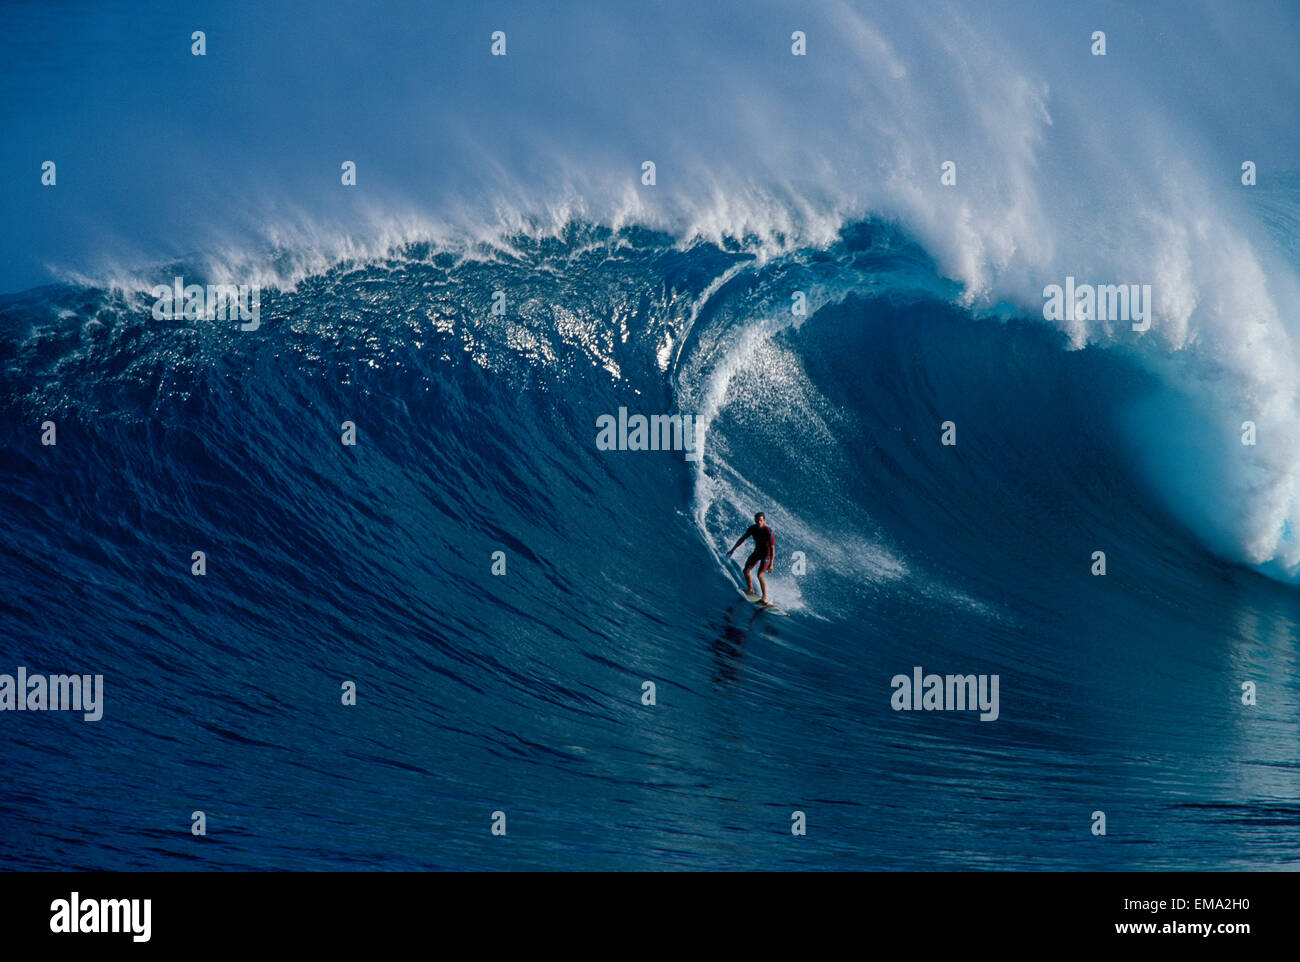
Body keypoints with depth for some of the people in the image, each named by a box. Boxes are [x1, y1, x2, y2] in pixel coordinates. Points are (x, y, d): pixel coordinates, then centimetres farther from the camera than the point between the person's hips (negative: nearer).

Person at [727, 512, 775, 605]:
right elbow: (742, 539, 3)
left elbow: (772, 548, -26)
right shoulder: (752, 528, -11)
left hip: (767, 554, -7)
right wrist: (732, 550, 6)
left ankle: (765, 599, -12)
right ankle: (750, 590, 34)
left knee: (760, 575, -18)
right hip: (757, 552, 7)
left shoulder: (768, 532, -28)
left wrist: (771, 564, -29)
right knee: (746, 571, 10)